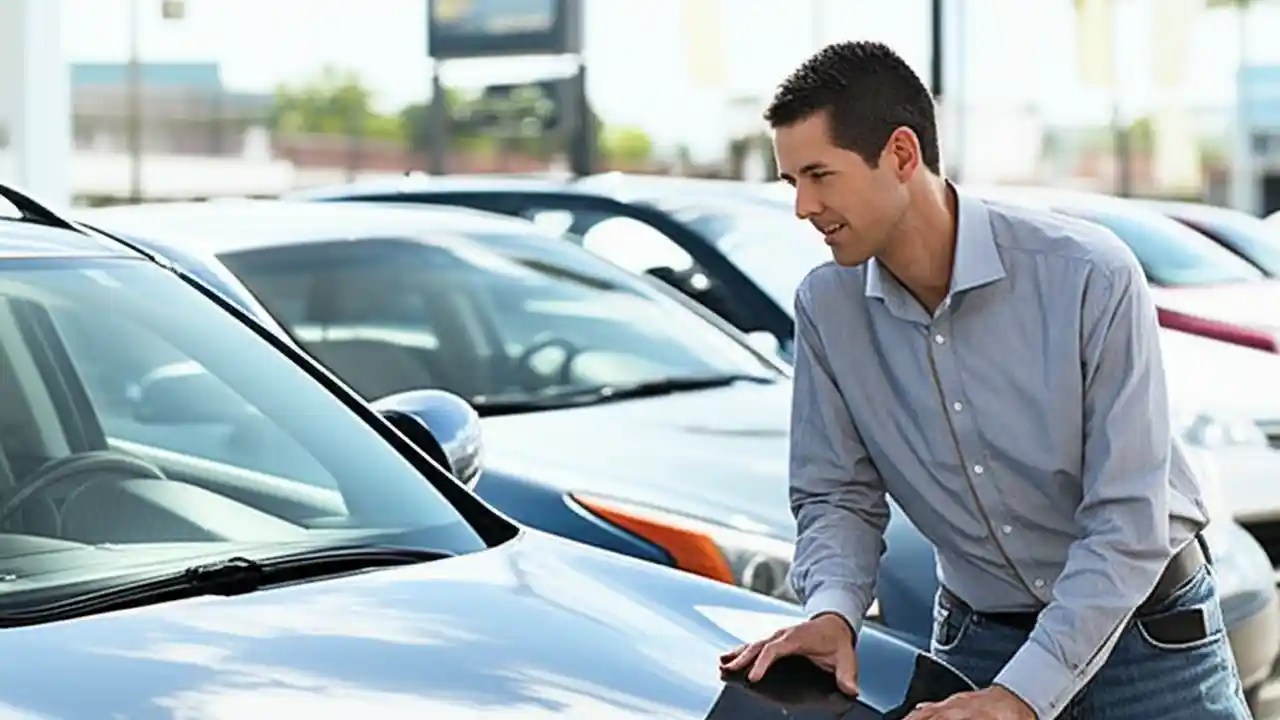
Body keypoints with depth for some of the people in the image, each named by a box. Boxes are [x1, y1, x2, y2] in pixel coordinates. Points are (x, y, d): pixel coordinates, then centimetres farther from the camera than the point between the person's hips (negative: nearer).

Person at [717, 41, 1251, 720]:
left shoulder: (1089, 275, -22)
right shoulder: (827, 305, -8)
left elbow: (1127, 521, -23)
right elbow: (836, 493, 0)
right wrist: (832, 610, -20)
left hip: (1148, 632, -3)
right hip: (975, 637, 3)